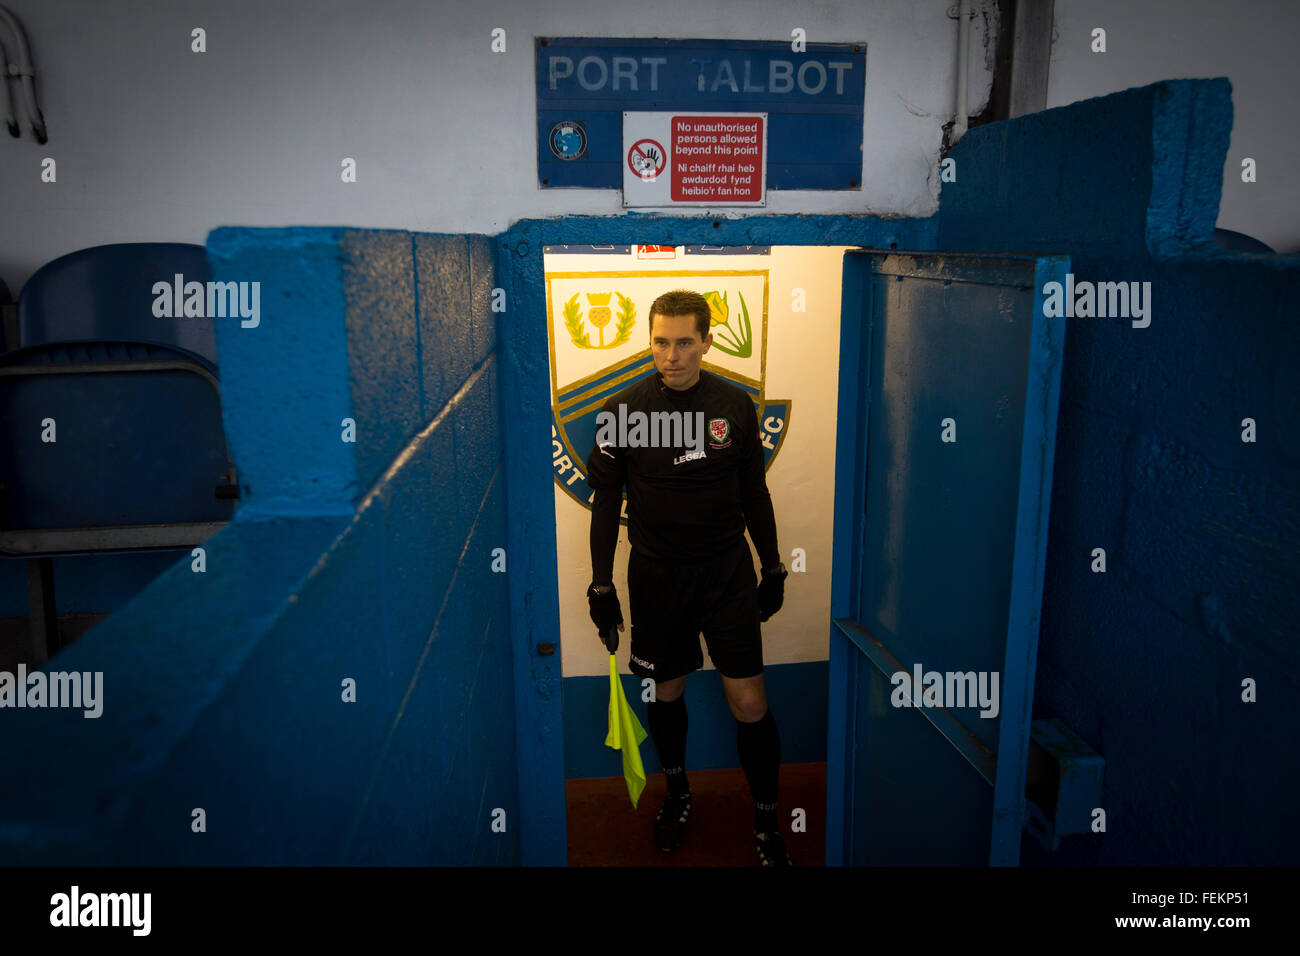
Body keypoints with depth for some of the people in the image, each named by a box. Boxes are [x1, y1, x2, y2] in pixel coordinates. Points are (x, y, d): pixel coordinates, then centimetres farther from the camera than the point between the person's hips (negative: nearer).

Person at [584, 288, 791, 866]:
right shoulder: (622, 412, -5)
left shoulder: (735, 406, -1)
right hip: (656, 575, 0)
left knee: (749, 704, 0)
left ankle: (767, 823, 20)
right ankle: (677, 794, 39)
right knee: (667, 692, 13)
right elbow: (605, 504, 1)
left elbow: (755, 493, 8)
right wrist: (601, 587, 1)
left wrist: (773, 569, 11)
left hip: (727, 570, 0)